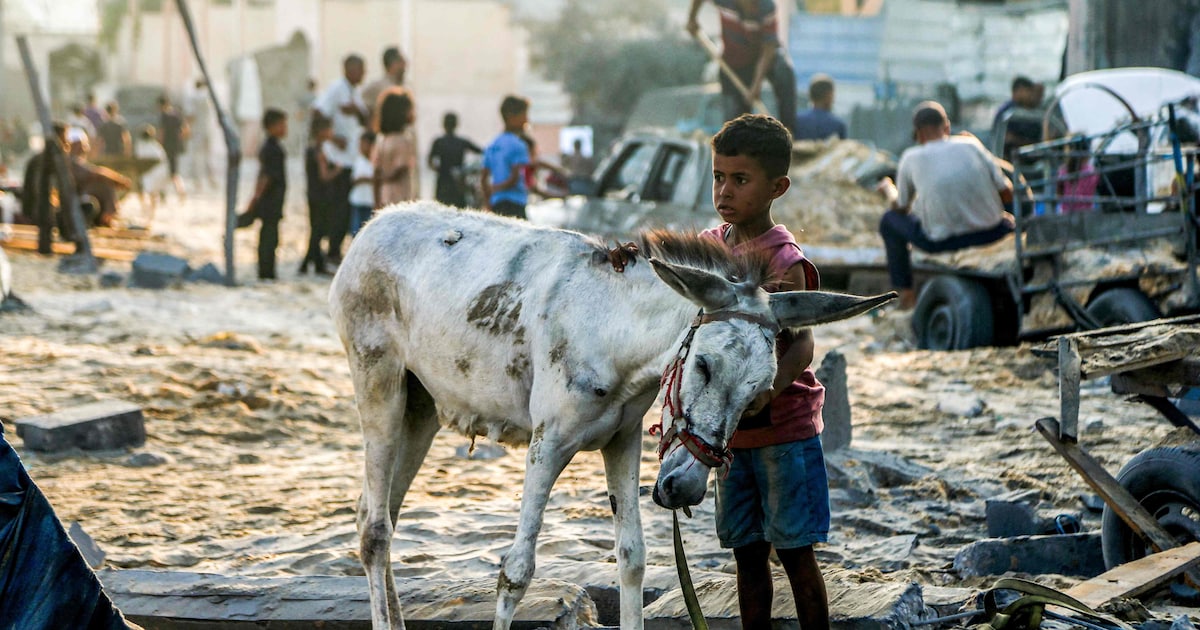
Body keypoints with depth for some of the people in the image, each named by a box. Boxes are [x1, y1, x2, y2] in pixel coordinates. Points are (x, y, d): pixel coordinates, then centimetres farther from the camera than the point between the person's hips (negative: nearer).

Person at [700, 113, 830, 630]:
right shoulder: (709, 247, 6)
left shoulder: (783, 260, -15)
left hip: (784, 427, -6)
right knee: (747, 552, 12)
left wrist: (771, 388, -44)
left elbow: (801, 342, -25)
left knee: (795, 552, 0)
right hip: (728, 430, 6)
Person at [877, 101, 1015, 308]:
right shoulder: (971, 144, 7)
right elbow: (1007, 194, 5)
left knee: (890, 220, 23)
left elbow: (900, 207, 15)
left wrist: (888, 189, 37)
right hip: (990, 234, 2)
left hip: (942, 241, -2)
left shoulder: (912, 157, 4)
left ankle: (906, 292, 21)